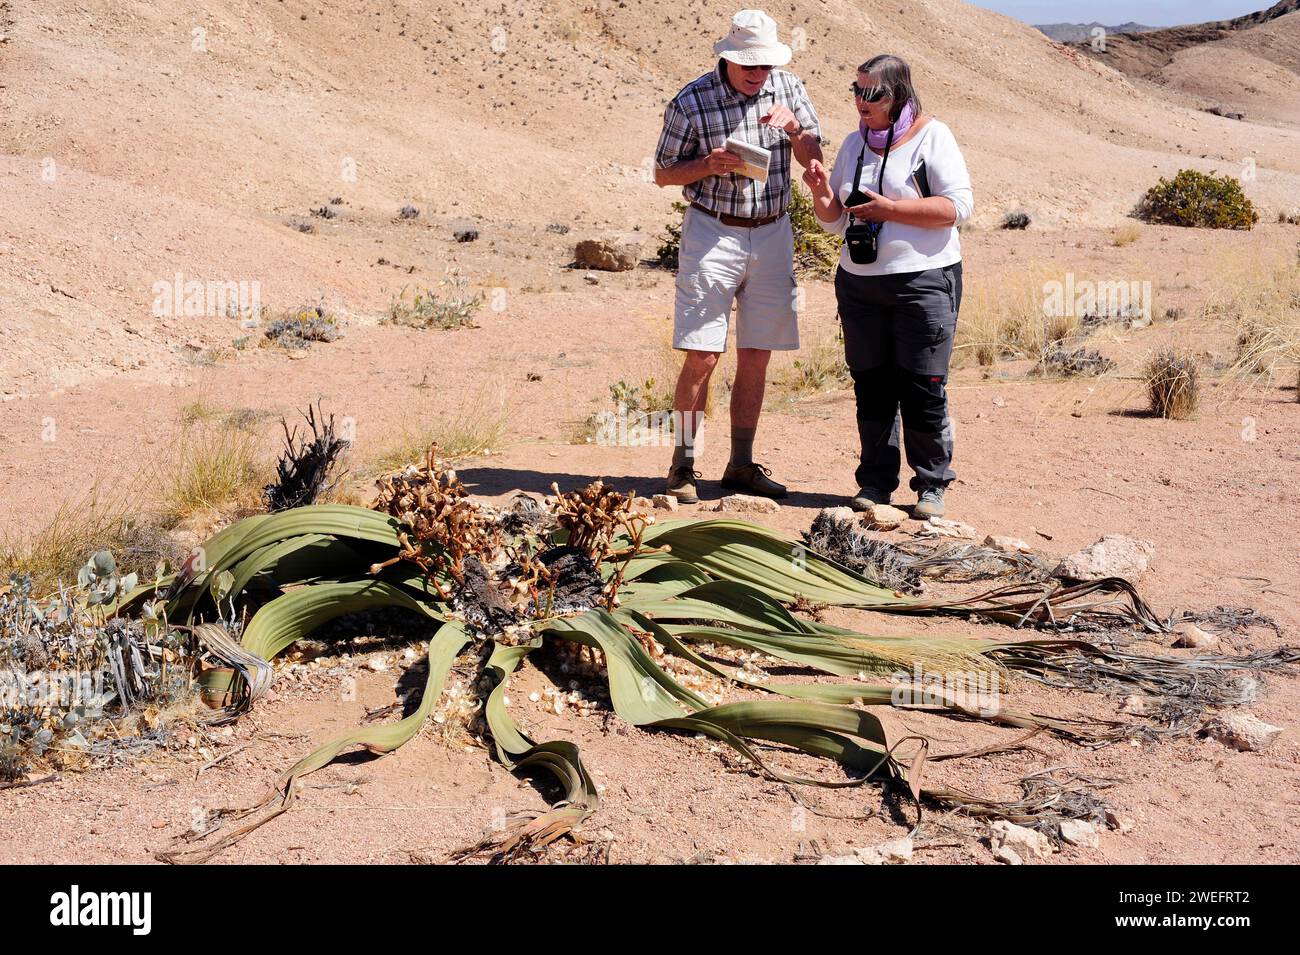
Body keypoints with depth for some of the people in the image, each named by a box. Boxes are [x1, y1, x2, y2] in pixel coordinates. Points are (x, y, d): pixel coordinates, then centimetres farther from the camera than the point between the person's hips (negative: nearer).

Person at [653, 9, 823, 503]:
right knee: (702, 356, -8)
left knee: (756, 356, 7)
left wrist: (793, 128, -14)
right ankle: (682, 467, 2)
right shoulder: (690, 102, -9)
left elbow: (813, 160, 7)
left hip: (772, 233, 4)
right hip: (713, 232, -4)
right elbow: (663, 173, -2)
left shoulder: (790, 88, 2)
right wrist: (708, 164, -20)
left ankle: (741, 465, 17)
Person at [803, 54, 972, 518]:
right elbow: (835, 220, 18)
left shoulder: (932, 136, -3)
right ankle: (876, 480, 17)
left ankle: (932, 484, 9)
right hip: (859, 283, 5)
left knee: (923, 387, -4)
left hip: (923, 280, -5)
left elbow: (959, 206, -12)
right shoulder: (854, 144, 13)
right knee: (871, 384, 7)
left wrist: (889, 208, -16)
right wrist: (822, 194, -3)